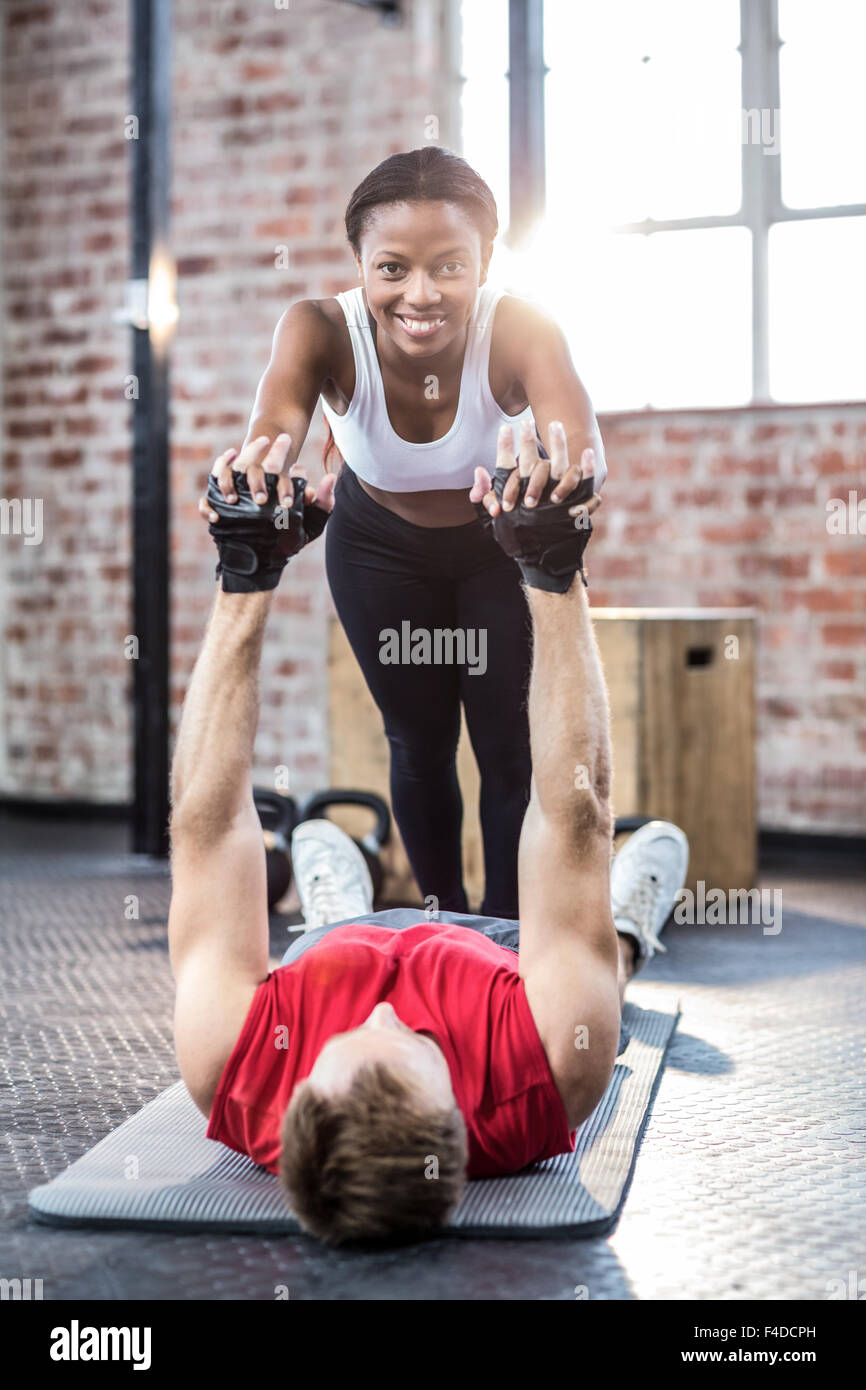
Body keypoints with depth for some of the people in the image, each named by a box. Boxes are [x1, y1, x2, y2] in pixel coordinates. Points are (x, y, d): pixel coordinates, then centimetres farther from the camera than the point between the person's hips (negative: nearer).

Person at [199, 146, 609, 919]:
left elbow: (579, 441, -56)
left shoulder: (521, 332, -37)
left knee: (510, 746, -3)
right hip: (382, 546, 1)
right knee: (419, 744, 11)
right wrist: (257, 474, -77)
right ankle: (445, 927, 31)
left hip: (506, 544, -1)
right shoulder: (326, 331, -33)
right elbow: (277, 416, -53)